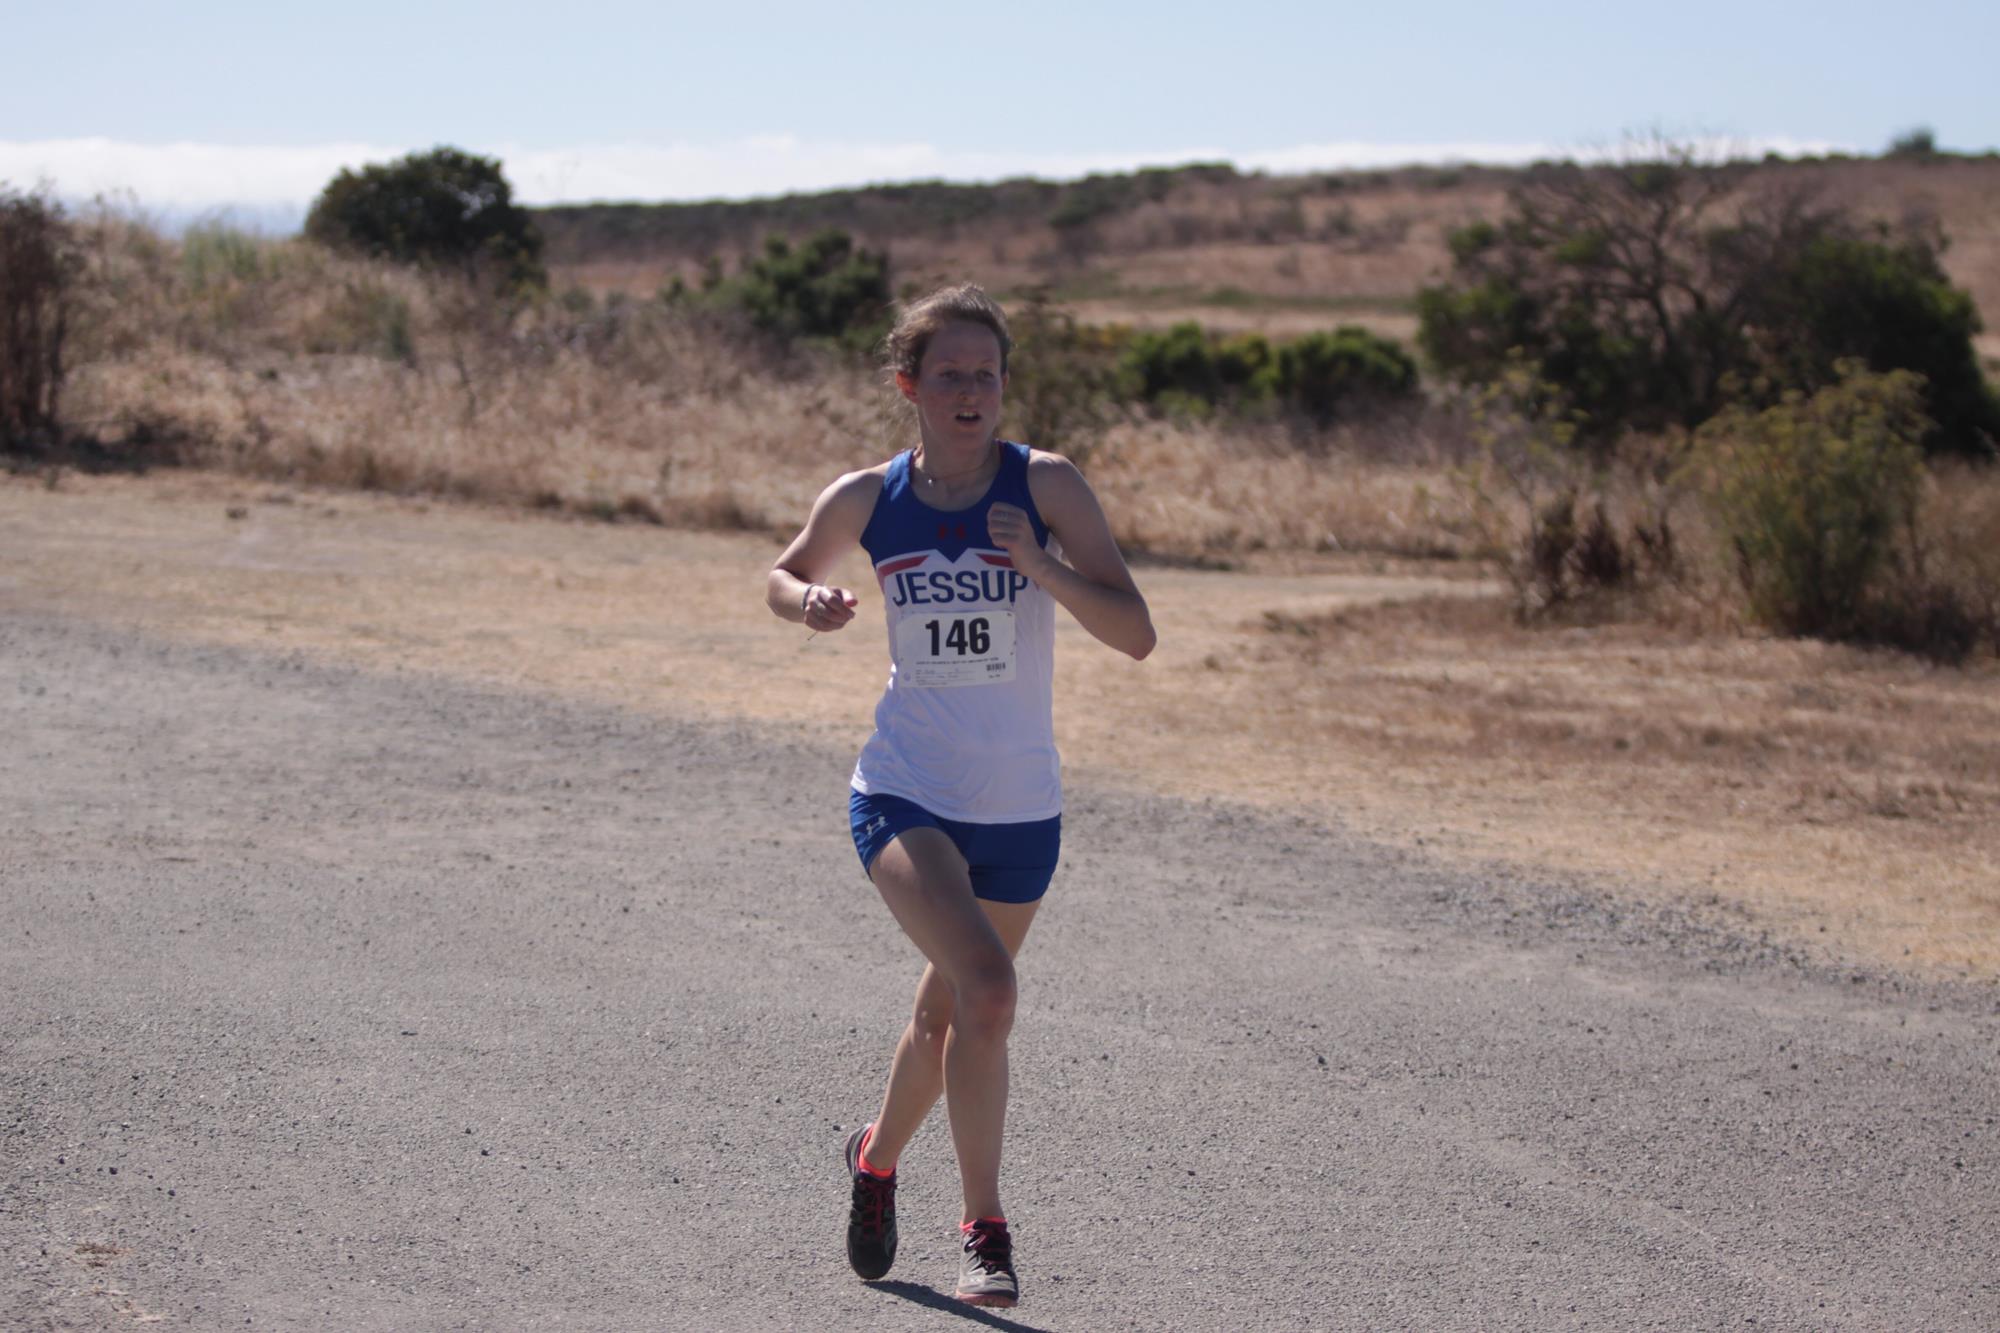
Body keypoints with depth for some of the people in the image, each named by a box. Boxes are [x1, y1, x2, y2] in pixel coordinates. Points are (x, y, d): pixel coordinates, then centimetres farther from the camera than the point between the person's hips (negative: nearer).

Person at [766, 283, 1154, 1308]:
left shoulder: (1045, 485, -10)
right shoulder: (866, 500, -4)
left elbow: (1136, 635, -14)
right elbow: (785, 577, 16)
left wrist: (1044, 570, -28)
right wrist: (810, 602, -7)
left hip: (1020, 810, 1)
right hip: (905, 795, -1)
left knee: (948, 1013, 17)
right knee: (985, 988, -24)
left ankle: (878, 1157, 49)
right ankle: (984, 1229, -11)